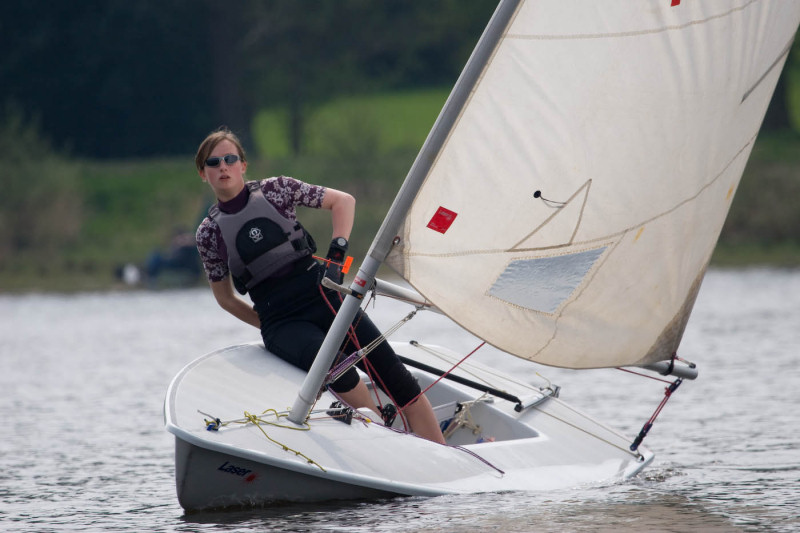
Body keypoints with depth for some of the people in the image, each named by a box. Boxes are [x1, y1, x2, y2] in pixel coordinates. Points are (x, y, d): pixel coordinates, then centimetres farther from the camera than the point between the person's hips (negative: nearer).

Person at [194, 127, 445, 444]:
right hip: (278, 317, -1)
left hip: (321, 295, 1)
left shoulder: (274, 189, 6)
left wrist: (337, 254, -3)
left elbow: (343, 201, 9)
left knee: (391, 372, -12)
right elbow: (225, 298, 18)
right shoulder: (208, 233, 7)